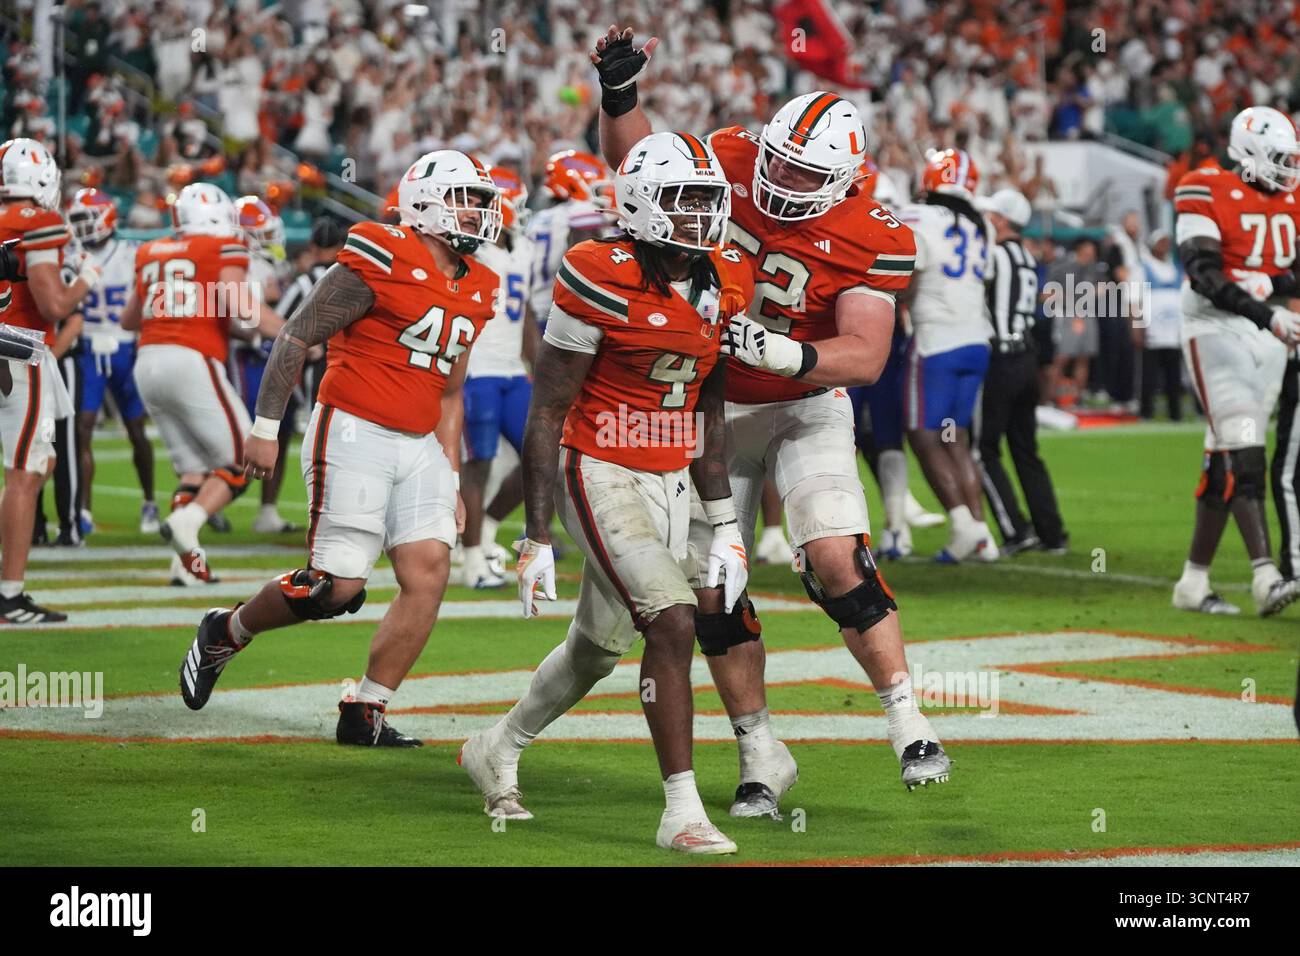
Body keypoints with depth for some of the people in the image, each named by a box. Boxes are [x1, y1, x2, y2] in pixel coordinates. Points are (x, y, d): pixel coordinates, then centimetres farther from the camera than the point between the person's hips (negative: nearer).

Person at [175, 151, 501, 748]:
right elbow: (296, 338, -8)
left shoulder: (473, 291, 14)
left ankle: (364, 715, 0)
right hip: (353, 431, -8)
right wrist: (265, 427, -12)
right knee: (336, 584, -10)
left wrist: (451, 483, 19)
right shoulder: (379, 263, -10)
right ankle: (225, 632, 17)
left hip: (418, 447, 8)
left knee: (429, 571, -7)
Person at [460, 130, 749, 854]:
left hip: (669, 484, 7)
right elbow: (546, 415, -14)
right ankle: (682, 812, -16)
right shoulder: (602, 283, -19)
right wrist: (537, 540, -15)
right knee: (673, 623, -21)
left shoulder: (724, 286, 1)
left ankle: (498, 751, 43)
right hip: (599, 474, -7)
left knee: (602, 647, 18)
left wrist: (726, 527, 10)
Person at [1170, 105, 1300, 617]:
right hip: (1218, 332, -7)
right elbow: (1206, 277, -19)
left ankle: (1194, 582, 15)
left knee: (1225, 461, 9)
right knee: (1244, 457, -15)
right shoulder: (1208, 194, -11)